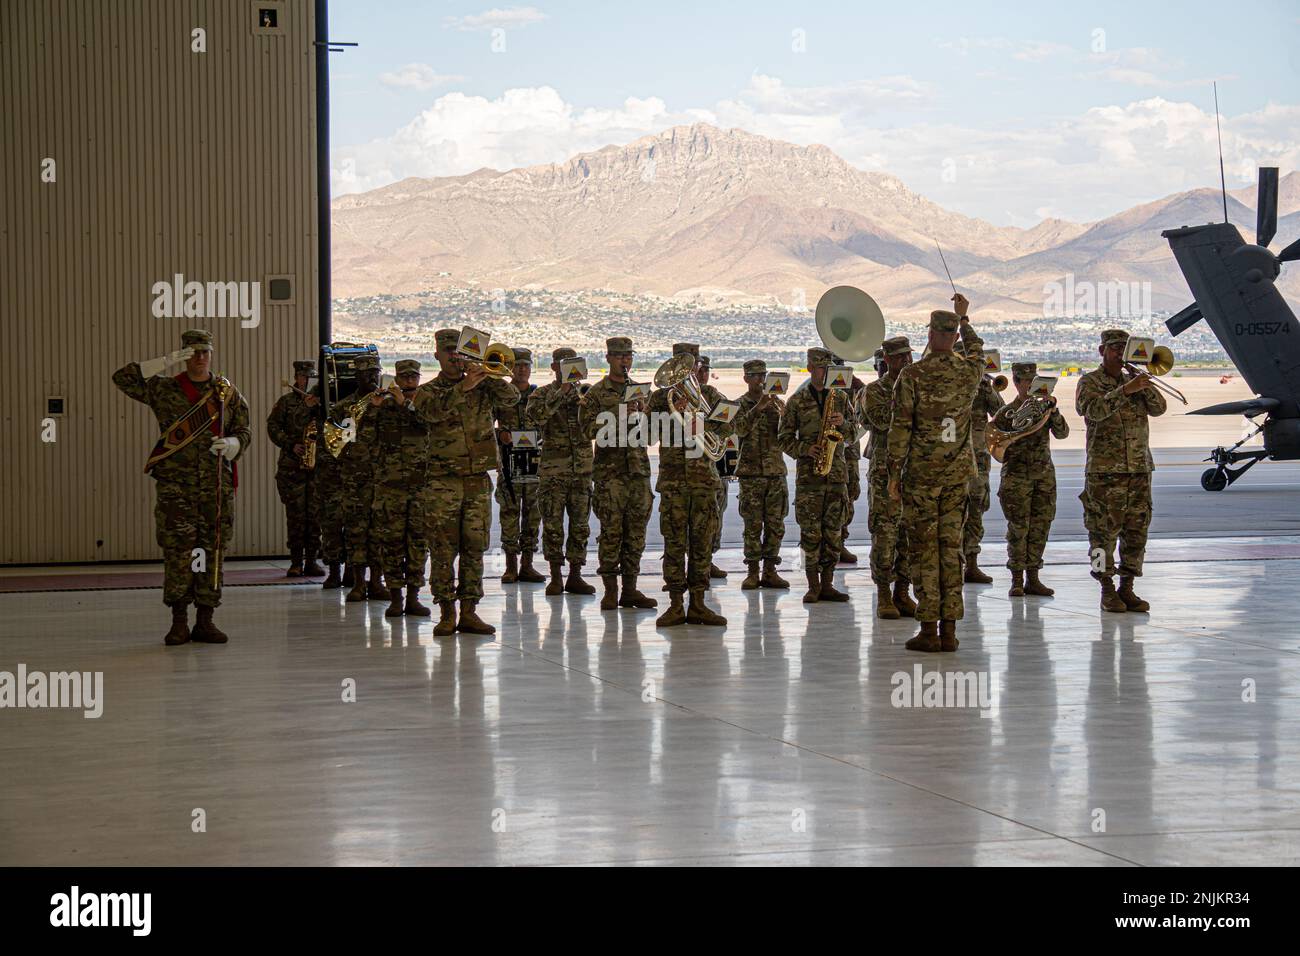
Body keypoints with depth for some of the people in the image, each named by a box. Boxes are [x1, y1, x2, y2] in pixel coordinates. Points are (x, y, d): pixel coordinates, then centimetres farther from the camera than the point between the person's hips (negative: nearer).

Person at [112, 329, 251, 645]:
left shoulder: (227, 393, 11)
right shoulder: (164, 389, 6)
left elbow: (245, 431, 12)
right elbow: (123, 378, -2)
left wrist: (231, 444, -12)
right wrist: (165, 362, -10)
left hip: (217, 485, 2)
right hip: (175, 485, -2)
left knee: (213, 551, 3)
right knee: (177, 551, -6)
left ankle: (205, 620, 9)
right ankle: (179, 622, 1)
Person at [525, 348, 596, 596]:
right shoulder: (542, 394, 3)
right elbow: (533, 418, -17)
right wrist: (559, 394, -22)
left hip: (582, 468, 2)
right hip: (552, 470, -2)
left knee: (580, 526, 4)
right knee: (553, 526, -1)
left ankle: (575, 575, 11)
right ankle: (556, 577, 6)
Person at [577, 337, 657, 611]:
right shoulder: (596, 393, 2)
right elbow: (588, 429, -10)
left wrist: (643, 412, -4)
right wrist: (620, 413, -18)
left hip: (639, 470, 5)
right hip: (610, 471, -5)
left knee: (636, 533, 5)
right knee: (611, 532, -6)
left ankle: (630, 589, 10)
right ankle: (610, 591, -1)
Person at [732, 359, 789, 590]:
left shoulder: (773, 402, 11)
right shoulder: (740, 404, 4)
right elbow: (740, 429, -15)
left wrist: (784, 414, -18)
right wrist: (758, 408, -27)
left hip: (776, 470, 3)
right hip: (751, 471, -3)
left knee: (775, 524, 2)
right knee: (753, 525, -4)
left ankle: (769, 571, 8)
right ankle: (752, 573, 0)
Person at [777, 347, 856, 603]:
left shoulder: (840, 396, 12)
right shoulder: (797, 400, 3)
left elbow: (853, 435, 12)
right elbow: (784, 437, 4)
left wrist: (843, 424, -9)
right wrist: (805, 450, -12)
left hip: (837, 471, 3)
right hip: (808, 473, -3)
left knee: (833, 531, 3)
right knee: (810, 531, -5)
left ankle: (827, 584, 9)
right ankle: (813, 586, 0)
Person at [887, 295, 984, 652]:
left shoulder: (912, 375, -9)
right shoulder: (970, 372, 2)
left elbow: (900, 428, -9)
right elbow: (977, 349, 28)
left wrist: (894, 472, -2)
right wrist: (964, 318, 42)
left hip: (921, 473, -3)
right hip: (958, 474, 3)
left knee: (924, 550, 0)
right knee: (951, 548, 6)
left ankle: (929, 630, -2)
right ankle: (949, 629, 5)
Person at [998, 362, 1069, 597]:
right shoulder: (1008, 411, -1)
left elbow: (1062, 433, 0)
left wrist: (1053, 412, -17)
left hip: (1045, 474, 4)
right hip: (1017, 476, -4)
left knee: (1040, 527, 4)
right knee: (1018, 528, -5)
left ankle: (1032, 578, 12)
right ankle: (1017, 580, 2)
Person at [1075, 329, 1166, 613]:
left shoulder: (1133, 381, 17)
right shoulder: (1089, 382, 2)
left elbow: (1158, 408, 5)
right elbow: (1093, 409, -19)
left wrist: (1145, 385, -11)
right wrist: (1125, 390, -27)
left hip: (1140, 469, 5)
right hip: (1104, 471, -5)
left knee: (1137, 531, 4)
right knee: (1104, 532, -5)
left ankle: (1127, 588, 11)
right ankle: (1107, 591, 1)